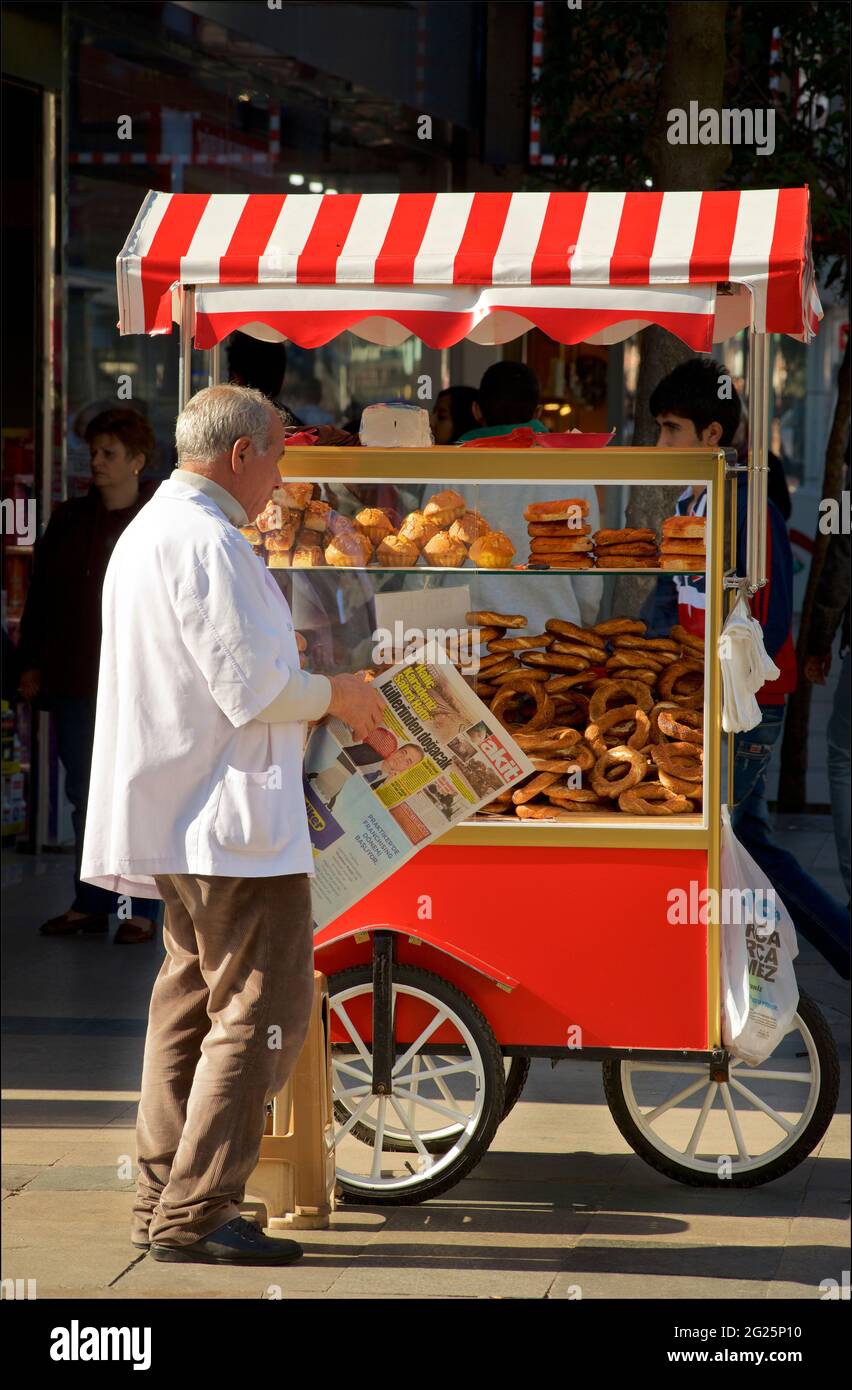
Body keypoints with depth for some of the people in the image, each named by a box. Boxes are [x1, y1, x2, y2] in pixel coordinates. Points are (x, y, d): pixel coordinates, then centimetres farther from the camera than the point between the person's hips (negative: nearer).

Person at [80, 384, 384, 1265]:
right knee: (259, 1010, -8)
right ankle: (194, 1214, -8)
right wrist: (335, 694, -4)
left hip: (171, 818, 11)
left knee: (192, 1002, 16)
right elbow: (253, 687, -21)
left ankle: (163, 1200, 21)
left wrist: (312, 693, 21)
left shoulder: (146, 532, 18)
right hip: (230, 820, -11)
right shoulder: (205, 541, -16)